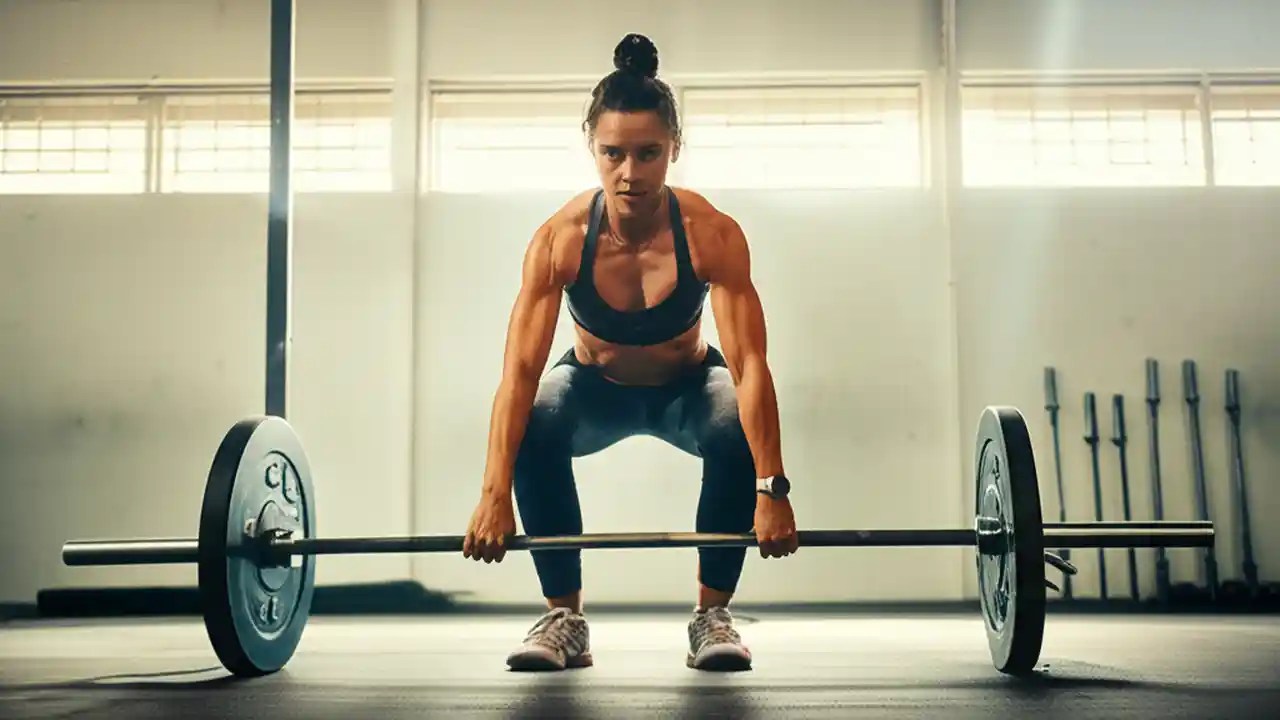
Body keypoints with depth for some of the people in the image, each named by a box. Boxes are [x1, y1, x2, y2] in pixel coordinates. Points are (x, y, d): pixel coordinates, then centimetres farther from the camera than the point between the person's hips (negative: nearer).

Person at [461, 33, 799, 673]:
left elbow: (749, 366, -35)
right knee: (535, 428, -31)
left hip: (686, 386, 0)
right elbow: (519, 371, -33)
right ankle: (564, 618, -13)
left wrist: (771, 488, -44)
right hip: (596, 387, 1)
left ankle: (712, 615, -12)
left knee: (738, 433, -32)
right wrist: (494, 495, -42)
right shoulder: (560, 239, -29)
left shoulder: (712, 235, -31)